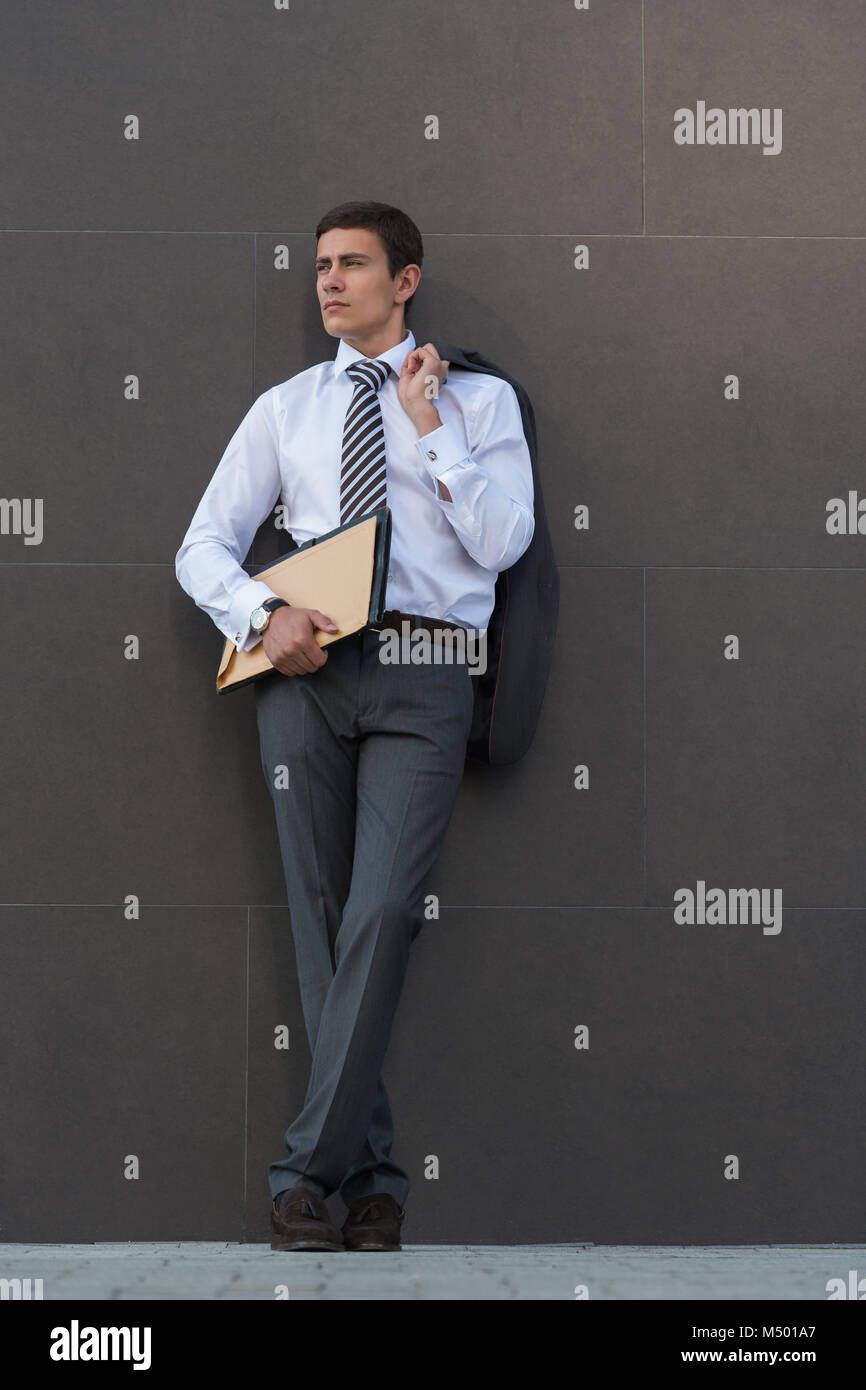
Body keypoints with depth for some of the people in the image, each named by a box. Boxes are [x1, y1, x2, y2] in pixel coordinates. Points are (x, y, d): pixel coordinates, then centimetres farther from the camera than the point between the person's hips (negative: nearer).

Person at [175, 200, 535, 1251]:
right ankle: (370, 1174, 6)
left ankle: (310, 1167, -14)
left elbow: (501, 543, -1)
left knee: (380, 913, -16)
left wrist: (430, 424, -3)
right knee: (321, 921, 1)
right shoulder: (285, 408, 18)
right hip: (304, 666, 3)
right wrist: (264, 614, -6)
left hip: (424, 672, -3)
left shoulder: (478, 402, 11)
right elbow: (203, 546, 14)